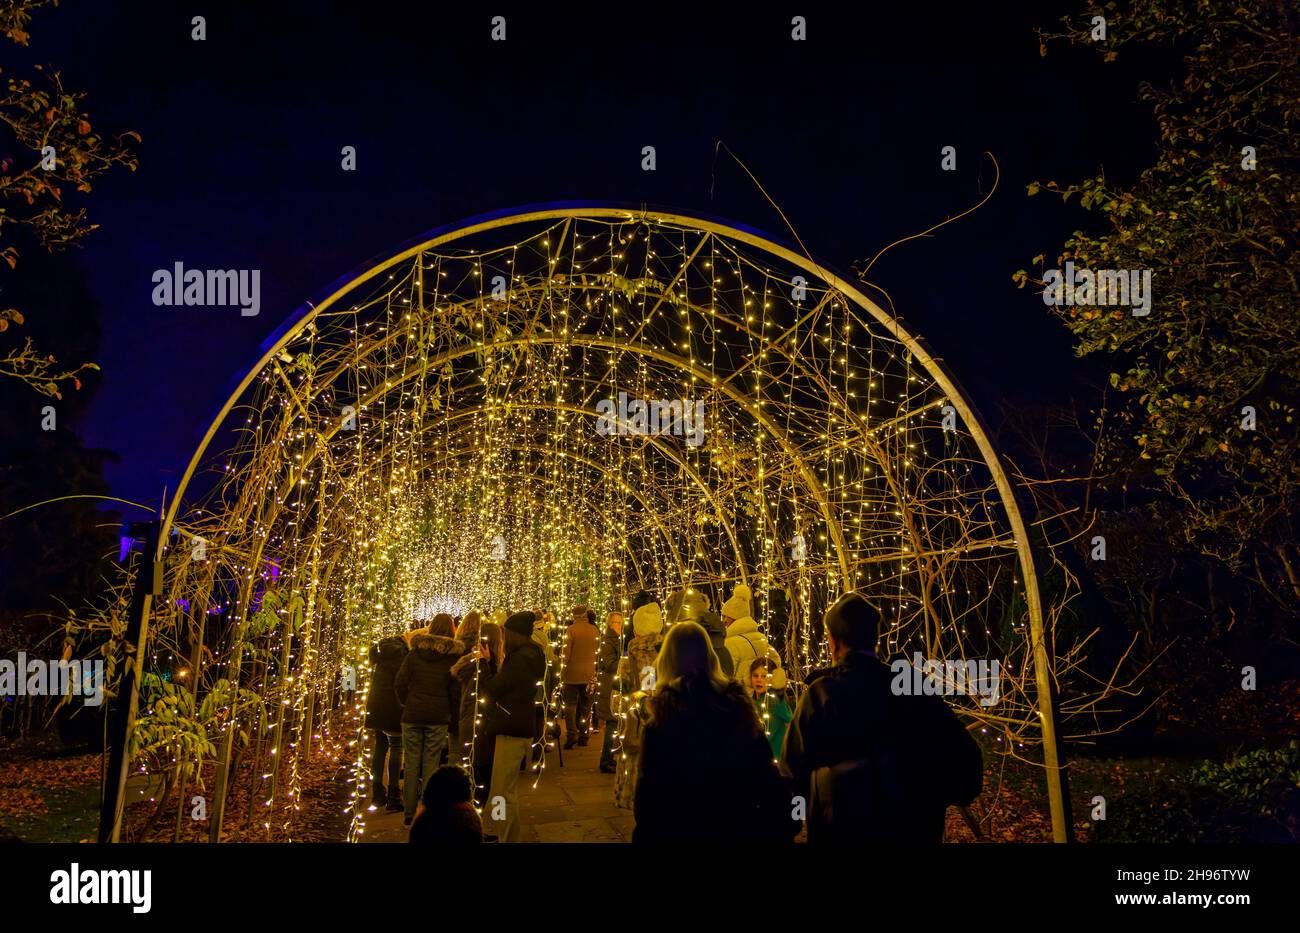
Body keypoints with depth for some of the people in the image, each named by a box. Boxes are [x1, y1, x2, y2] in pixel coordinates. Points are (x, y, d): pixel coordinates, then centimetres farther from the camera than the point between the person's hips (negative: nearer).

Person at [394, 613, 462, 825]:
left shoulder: (415, 652, 2)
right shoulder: (453, 656, -3)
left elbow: (400, 683, -1)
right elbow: (455, 690, -3)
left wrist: (407, 703, 13)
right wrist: (449, 711, 10)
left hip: (412, 714, 1)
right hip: (438, 717, -1)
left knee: (411, 765, 6)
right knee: (430, 765, 4)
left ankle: (410, 812, 10)